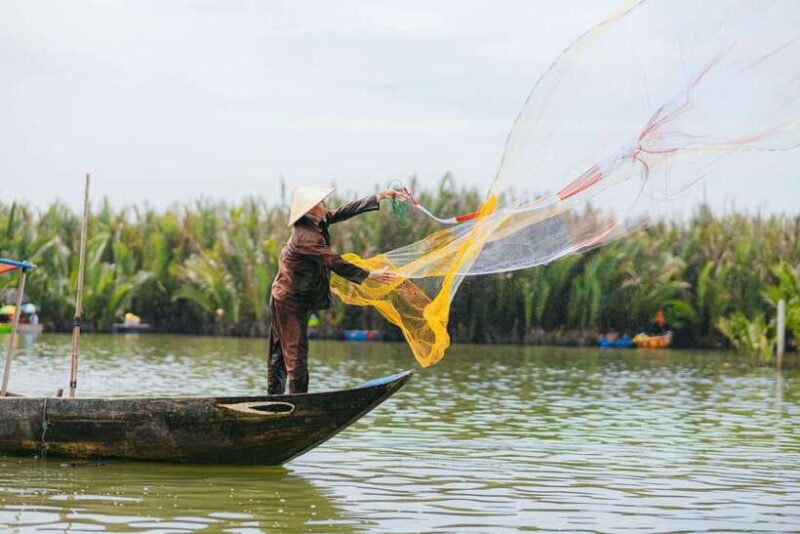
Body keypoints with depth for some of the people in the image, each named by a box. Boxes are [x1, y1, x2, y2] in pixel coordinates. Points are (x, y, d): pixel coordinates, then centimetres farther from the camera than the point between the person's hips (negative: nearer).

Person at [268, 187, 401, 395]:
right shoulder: (306, 237, -26)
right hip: (290, 301, -10)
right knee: (296, 353, -8)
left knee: (280, 352, 15)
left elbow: (345, 212, 7)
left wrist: (379, 197, 6)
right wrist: (369, 276, -25)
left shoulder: (317, 223, 2)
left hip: (286, 298, 10)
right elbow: (334, 263, -27)